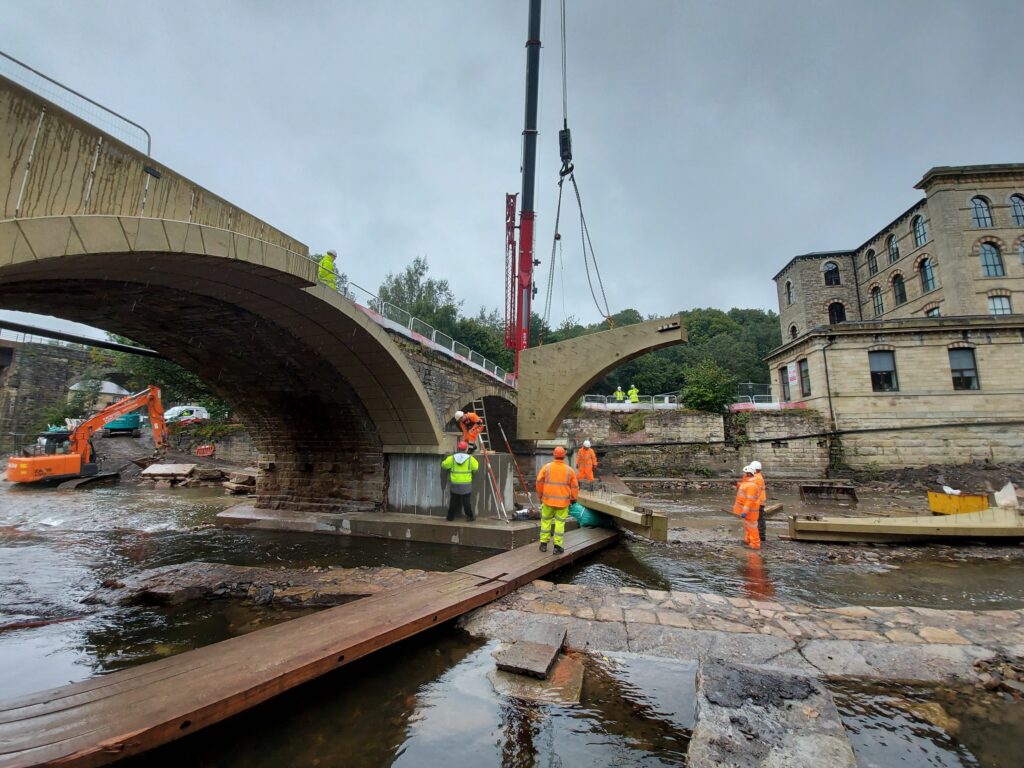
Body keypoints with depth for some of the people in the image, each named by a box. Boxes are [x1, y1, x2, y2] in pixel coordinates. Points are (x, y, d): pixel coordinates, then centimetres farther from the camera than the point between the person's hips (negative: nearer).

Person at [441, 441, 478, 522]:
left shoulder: (452, 458, -4)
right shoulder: (470, 458, -5)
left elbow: (443, 465, 4)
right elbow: (476, 467, 2)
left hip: (454, 484, 1)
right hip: (466, 485, -1)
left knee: (453, 501, 13)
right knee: (466, 501, 8)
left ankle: (450, 516, 20)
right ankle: (470, 516, 12)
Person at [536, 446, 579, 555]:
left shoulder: (547, 467, -7)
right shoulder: (569, 470, -6)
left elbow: (539, 481, -6)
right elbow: (575, 486, -2)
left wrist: (540, 495, 7)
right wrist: (573, 498, 13)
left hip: (548, 499, 1)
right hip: (563, 501, -1)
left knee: (546, 520, 15)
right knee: (560, 522, 8)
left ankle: (544, 544, 18)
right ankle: (557, 546, 8)